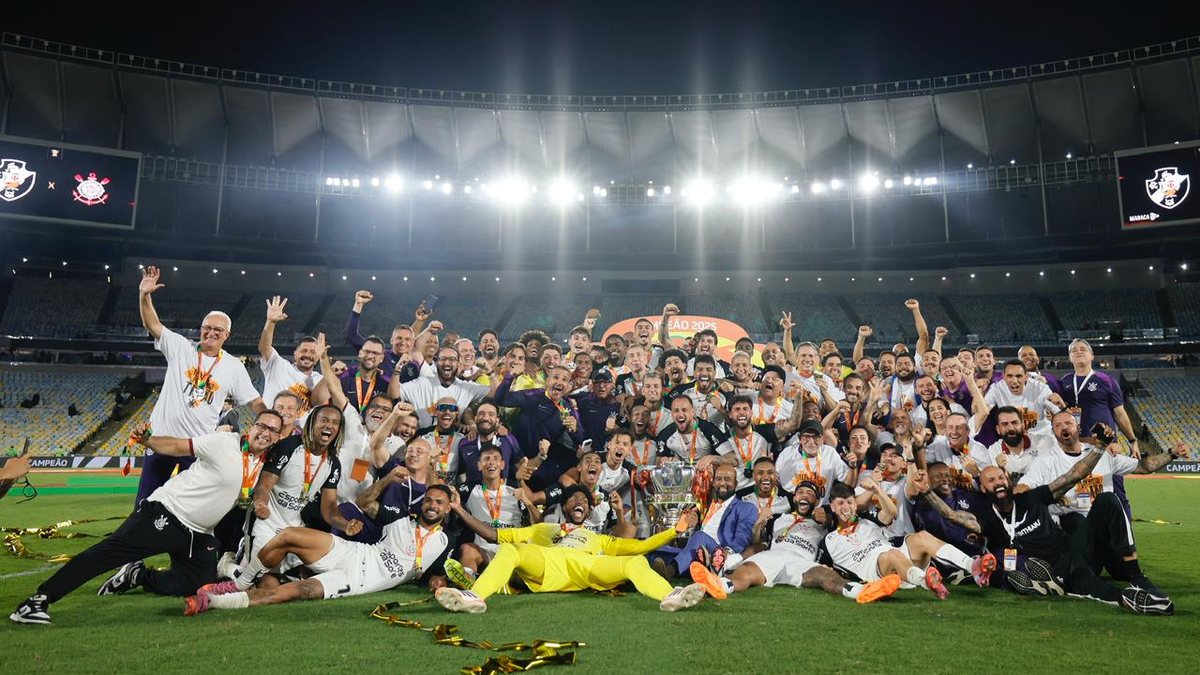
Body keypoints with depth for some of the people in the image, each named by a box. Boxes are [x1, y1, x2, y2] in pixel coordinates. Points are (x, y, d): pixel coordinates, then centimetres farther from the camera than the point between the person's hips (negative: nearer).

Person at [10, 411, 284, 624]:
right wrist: (147, 439, -25)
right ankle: (39, 599, -9)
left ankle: (138, 576, 20)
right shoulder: (224, 442, -11)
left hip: (199, 536, 7)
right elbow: (174, 446, -11)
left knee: (197, 584, 1)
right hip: (166, 513, -6)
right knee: (111, 551, -18)